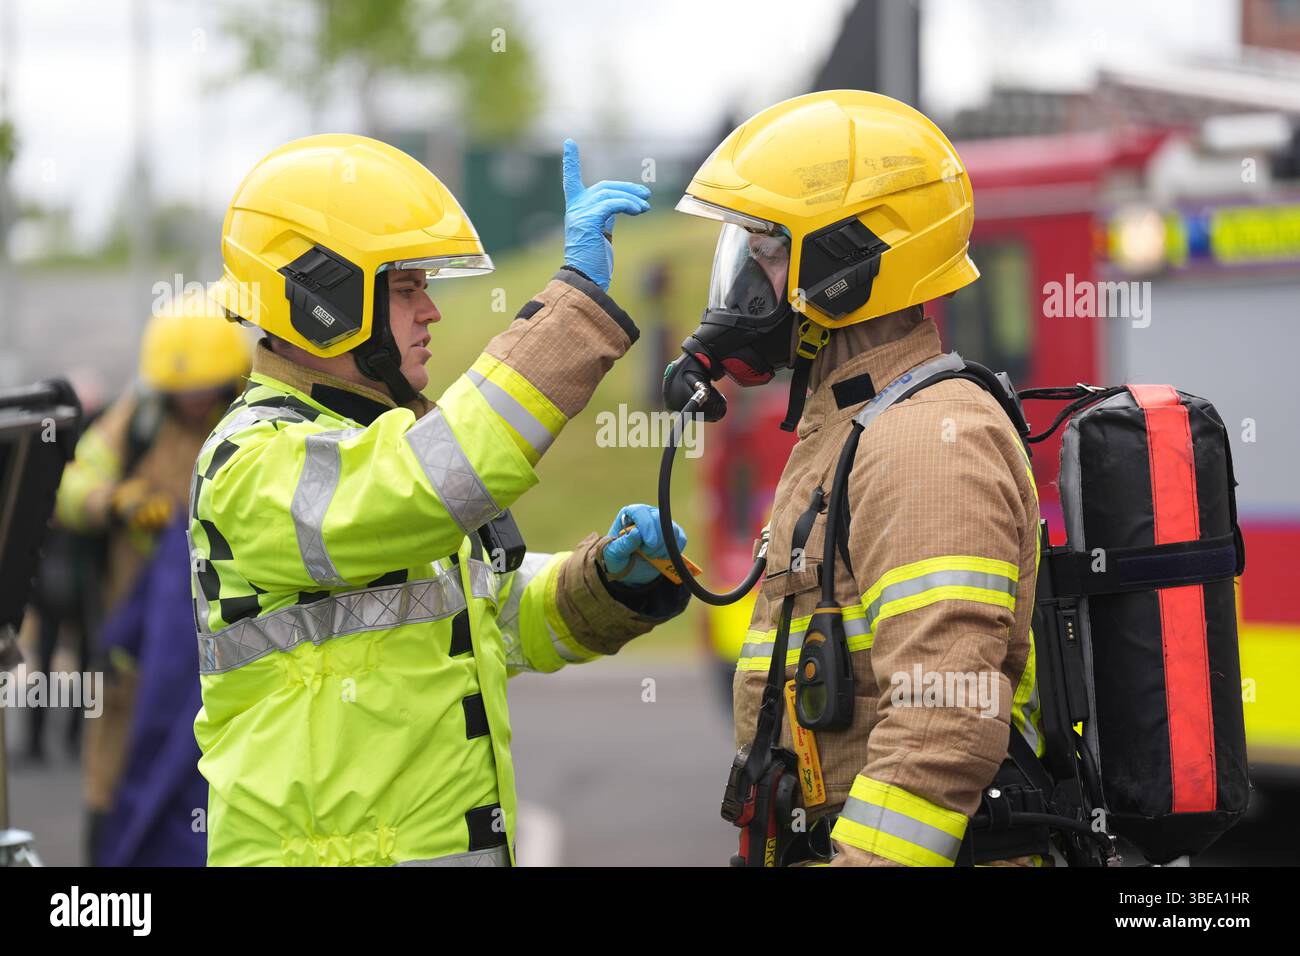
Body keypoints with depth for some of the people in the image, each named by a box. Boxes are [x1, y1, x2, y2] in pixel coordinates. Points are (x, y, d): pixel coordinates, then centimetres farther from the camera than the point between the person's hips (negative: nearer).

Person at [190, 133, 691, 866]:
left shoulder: (395, 441, 16)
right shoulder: (259, 466, -14)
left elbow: (522, 618, 19)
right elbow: (447, 477, -30)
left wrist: (615, 575, -2)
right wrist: (577, 296, -27)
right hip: (329, 847, -9)